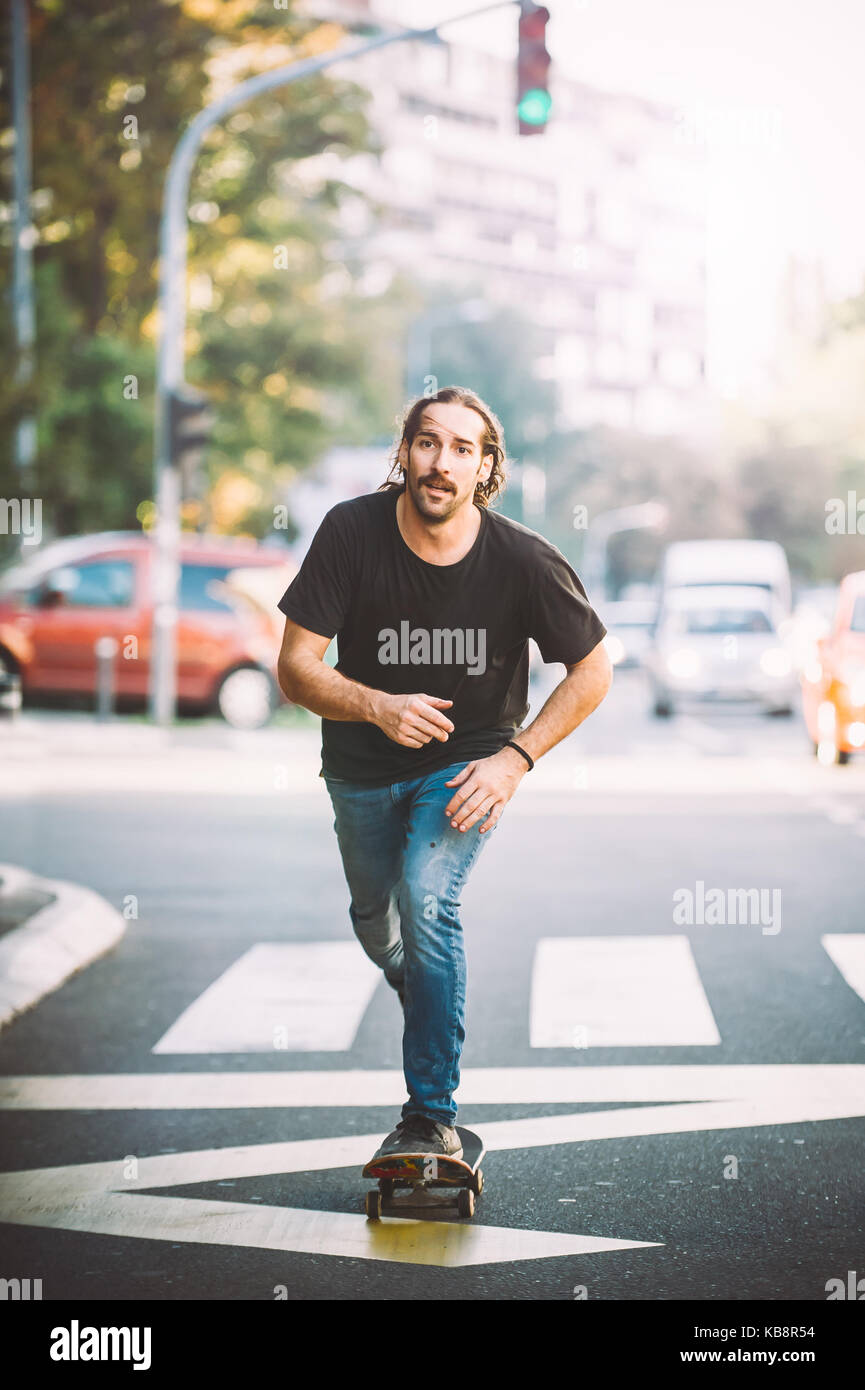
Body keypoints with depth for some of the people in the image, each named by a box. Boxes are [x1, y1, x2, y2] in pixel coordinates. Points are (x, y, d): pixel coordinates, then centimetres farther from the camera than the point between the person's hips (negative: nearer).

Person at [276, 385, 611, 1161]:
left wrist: (516, 758, -19)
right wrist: (377, 706, -37)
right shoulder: (352, 532, -20)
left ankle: (433, 1117, -16)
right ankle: (417, 991, 58)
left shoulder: (522, 560, -21)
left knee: (428, 902, -24)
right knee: (375, 920, 20)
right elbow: (296, 668, -18)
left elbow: (593, 670, -8)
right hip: (363, 769, 3)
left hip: (470, 762, -3)